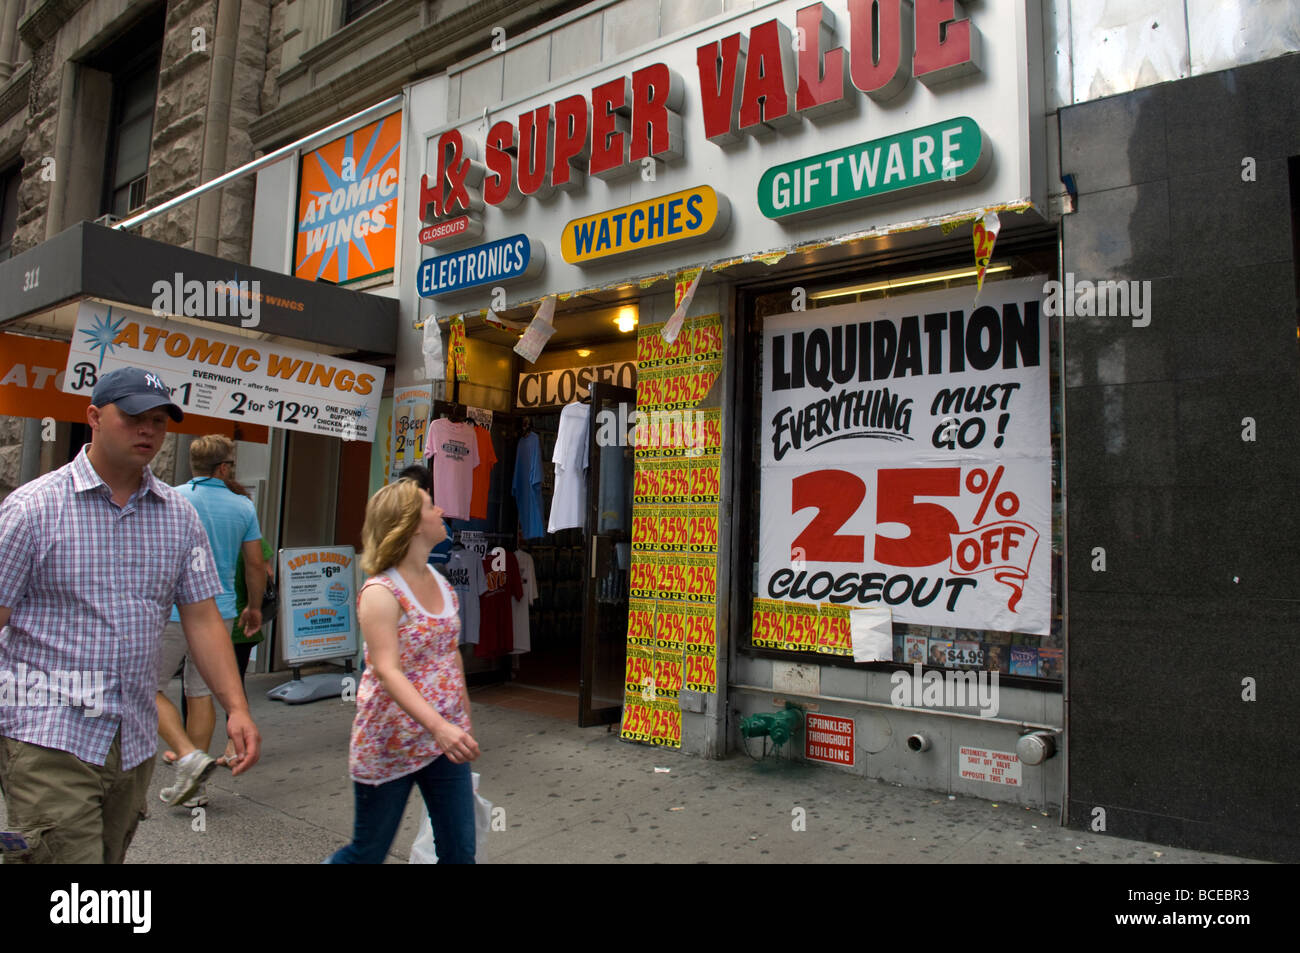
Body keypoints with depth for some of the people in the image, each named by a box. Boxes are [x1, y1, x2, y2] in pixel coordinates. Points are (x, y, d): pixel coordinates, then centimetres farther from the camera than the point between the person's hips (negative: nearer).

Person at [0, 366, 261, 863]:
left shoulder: (179, 515, 6)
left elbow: (202, 618, 6)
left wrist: (236, 707, -3)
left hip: (135, 743, 4)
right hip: (48, 740, -4)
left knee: (111, 854, 16)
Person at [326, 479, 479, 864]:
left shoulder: (440, 581, 5)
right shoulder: (380, 592, -17)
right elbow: (387, 671, -27)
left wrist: (464, 721, 16)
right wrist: (438, 726, -37)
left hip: (444, 738, 6)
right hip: (390, 744, -6)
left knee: (460, 851, 7)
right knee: (368, 854, 11)